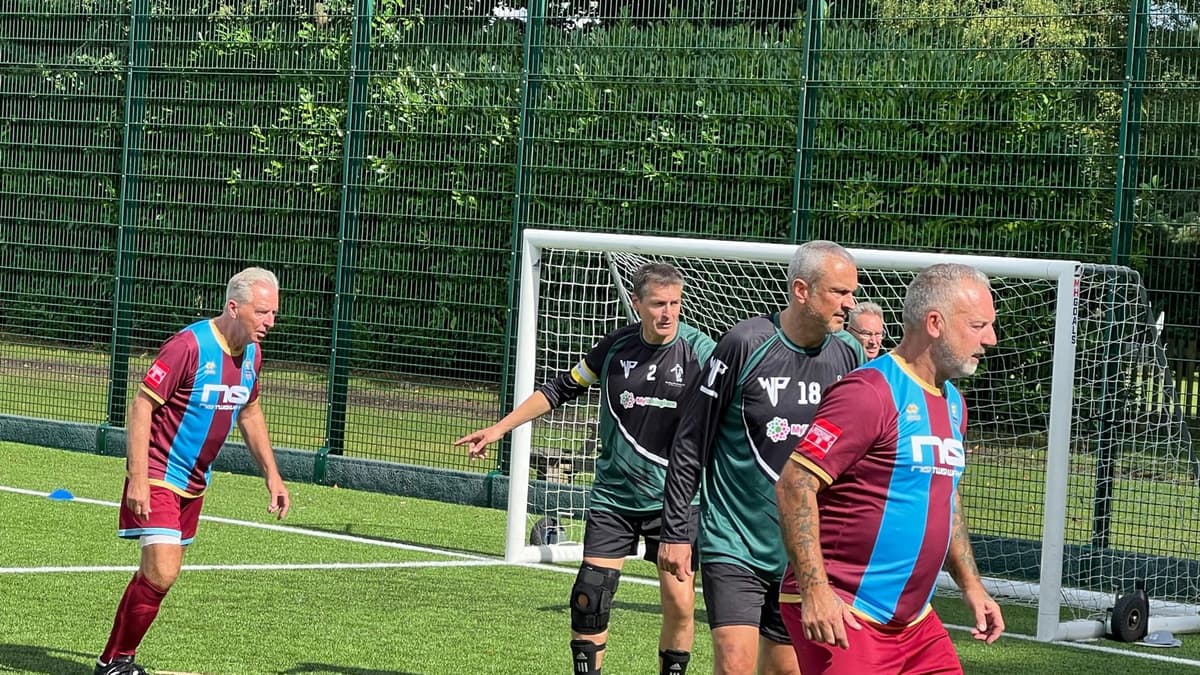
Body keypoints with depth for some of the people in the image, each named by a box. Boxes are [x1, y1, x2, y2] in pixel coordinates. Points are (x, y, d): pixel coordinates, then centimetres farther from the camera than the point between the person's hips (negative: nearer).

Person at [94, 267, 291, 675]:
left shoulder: (251, 354, 3)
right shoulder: (190, 346, -22)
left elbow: (249, 413, 20)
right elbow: (141, 405, -20)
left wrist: (271, 474, 15)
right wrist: (137, 478, -24)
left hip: (193, 481, 8)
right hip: (157, 477, -8)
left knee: (161, 574, 13)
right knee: (160, 575, -16)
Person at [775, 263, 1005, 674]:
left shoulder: (952, 403, 14)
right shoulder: (871, 393, -15)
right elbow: (794, 484, -20)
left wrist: (970, 584, 22)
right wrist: (815, 590, -25)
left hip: (914, 621, 9)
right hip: (843, 617, -9)